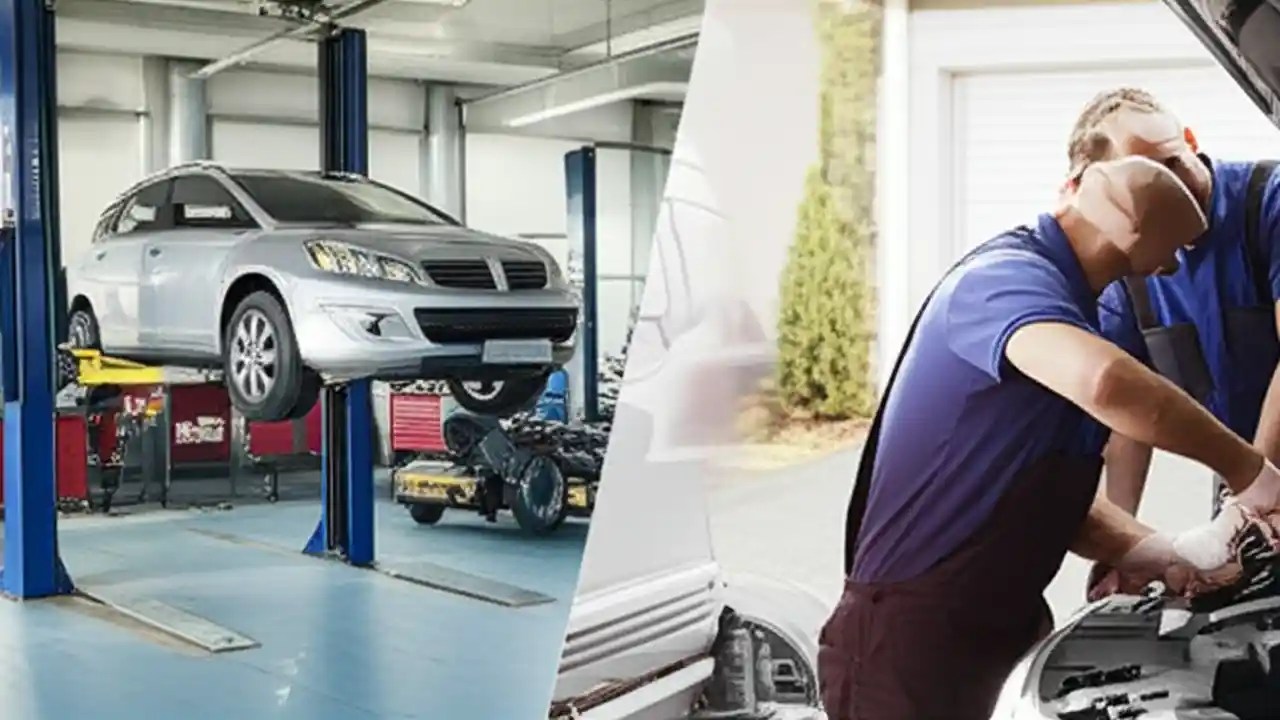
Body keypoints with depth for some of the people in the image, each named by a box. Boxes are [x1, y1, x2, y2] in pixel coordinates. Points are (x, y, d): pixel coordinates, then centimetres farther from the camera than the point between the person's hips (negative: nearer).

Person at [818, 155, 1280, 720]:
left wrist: (1159, 557, -4)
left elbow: (1054, 499, 12)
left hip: (998, 631, 10)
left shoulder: (1053, 295, 12)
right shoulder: (1007, 279, -18)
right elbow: (1106, 383, -41)